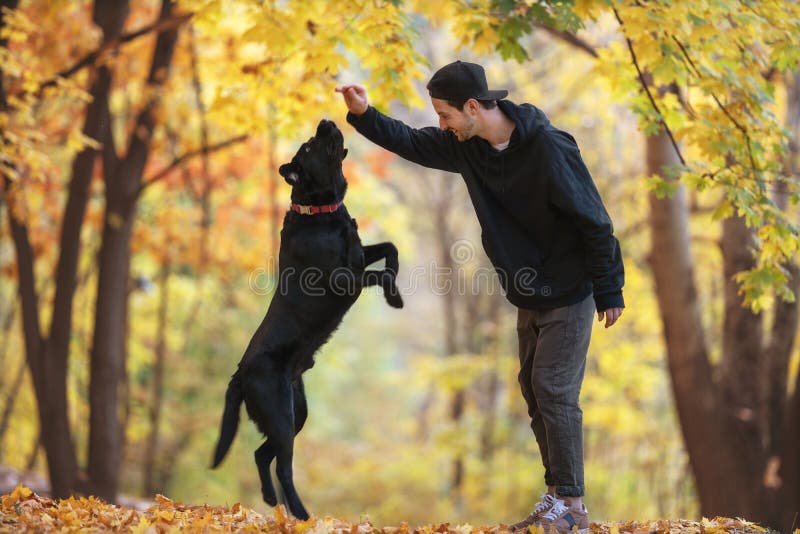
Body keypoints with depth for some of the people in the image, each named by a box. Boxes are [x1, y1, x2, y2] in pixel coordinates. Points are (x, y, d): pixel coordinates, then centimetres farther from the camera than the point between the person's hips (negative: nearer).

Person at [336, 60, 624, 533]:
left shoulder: (548, 148, -25)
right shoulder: (465, 145, -3)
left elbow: (593, 220, -20)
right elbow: (411, 142, 12)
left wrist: (609, 291, -17)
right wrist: (365, 114, -5)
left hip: (569, 296, -8)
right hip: (530, 298, 8)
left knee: (554, 391, -10)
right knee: (534, 389, 10)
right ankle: (556, 496, 18)